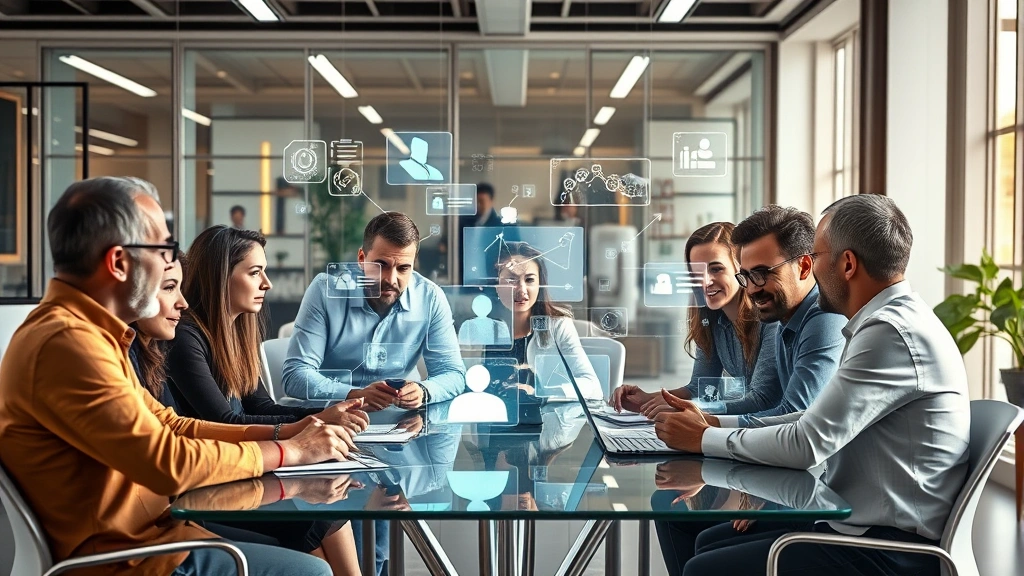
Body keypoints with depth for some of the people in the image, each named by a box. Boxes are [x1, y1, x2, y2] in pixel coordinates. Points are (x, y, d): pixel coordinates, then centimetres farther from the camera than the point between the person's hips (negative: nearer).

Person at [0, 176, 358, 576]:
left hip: (136, 529, 10)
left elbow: (170, 426, 10)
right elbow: (170, 463, -26)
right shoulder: (66, 342, -24)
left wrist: (284, 433, 1)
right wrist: (289, 451, -13)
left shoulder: (83, 330, 9)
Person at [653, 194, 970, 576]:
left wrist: (706, 439, -8)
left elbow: (807, 444, -22)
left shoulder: (892, 333, -21)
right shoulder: (891, 320, 11)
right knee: (711, 542, 13)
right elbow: (818, 422, 12)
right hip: (861, 521, 10)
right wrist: (716, 425, 4)